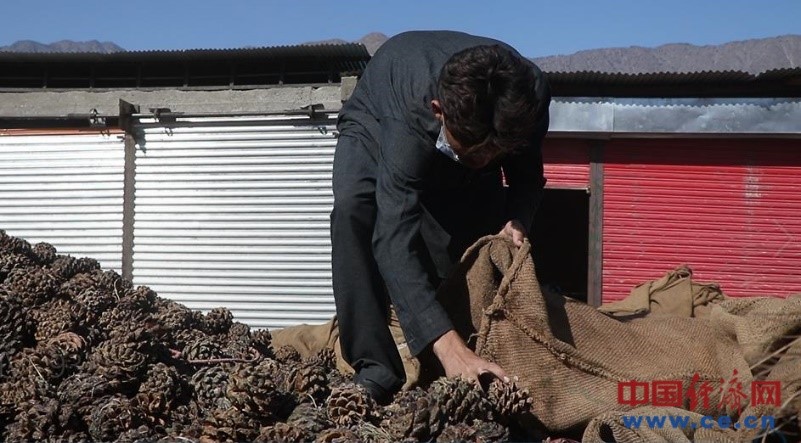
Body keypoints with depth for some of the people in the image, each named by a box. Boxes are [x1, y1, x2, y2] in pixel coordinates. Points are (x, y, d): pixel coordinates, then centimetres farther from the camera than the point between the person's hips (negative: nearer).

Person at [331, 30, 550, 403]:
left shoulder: (529, 95, -35)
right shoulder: (414, 114, -47)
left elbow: (527, 175, -15)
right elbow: (394, 237, -53)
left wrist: (516, 222, -38)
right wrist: (448, 346, -62)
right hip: (379, 121, -3)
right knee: (353, 210, -32)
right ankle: (375, 369, -29)